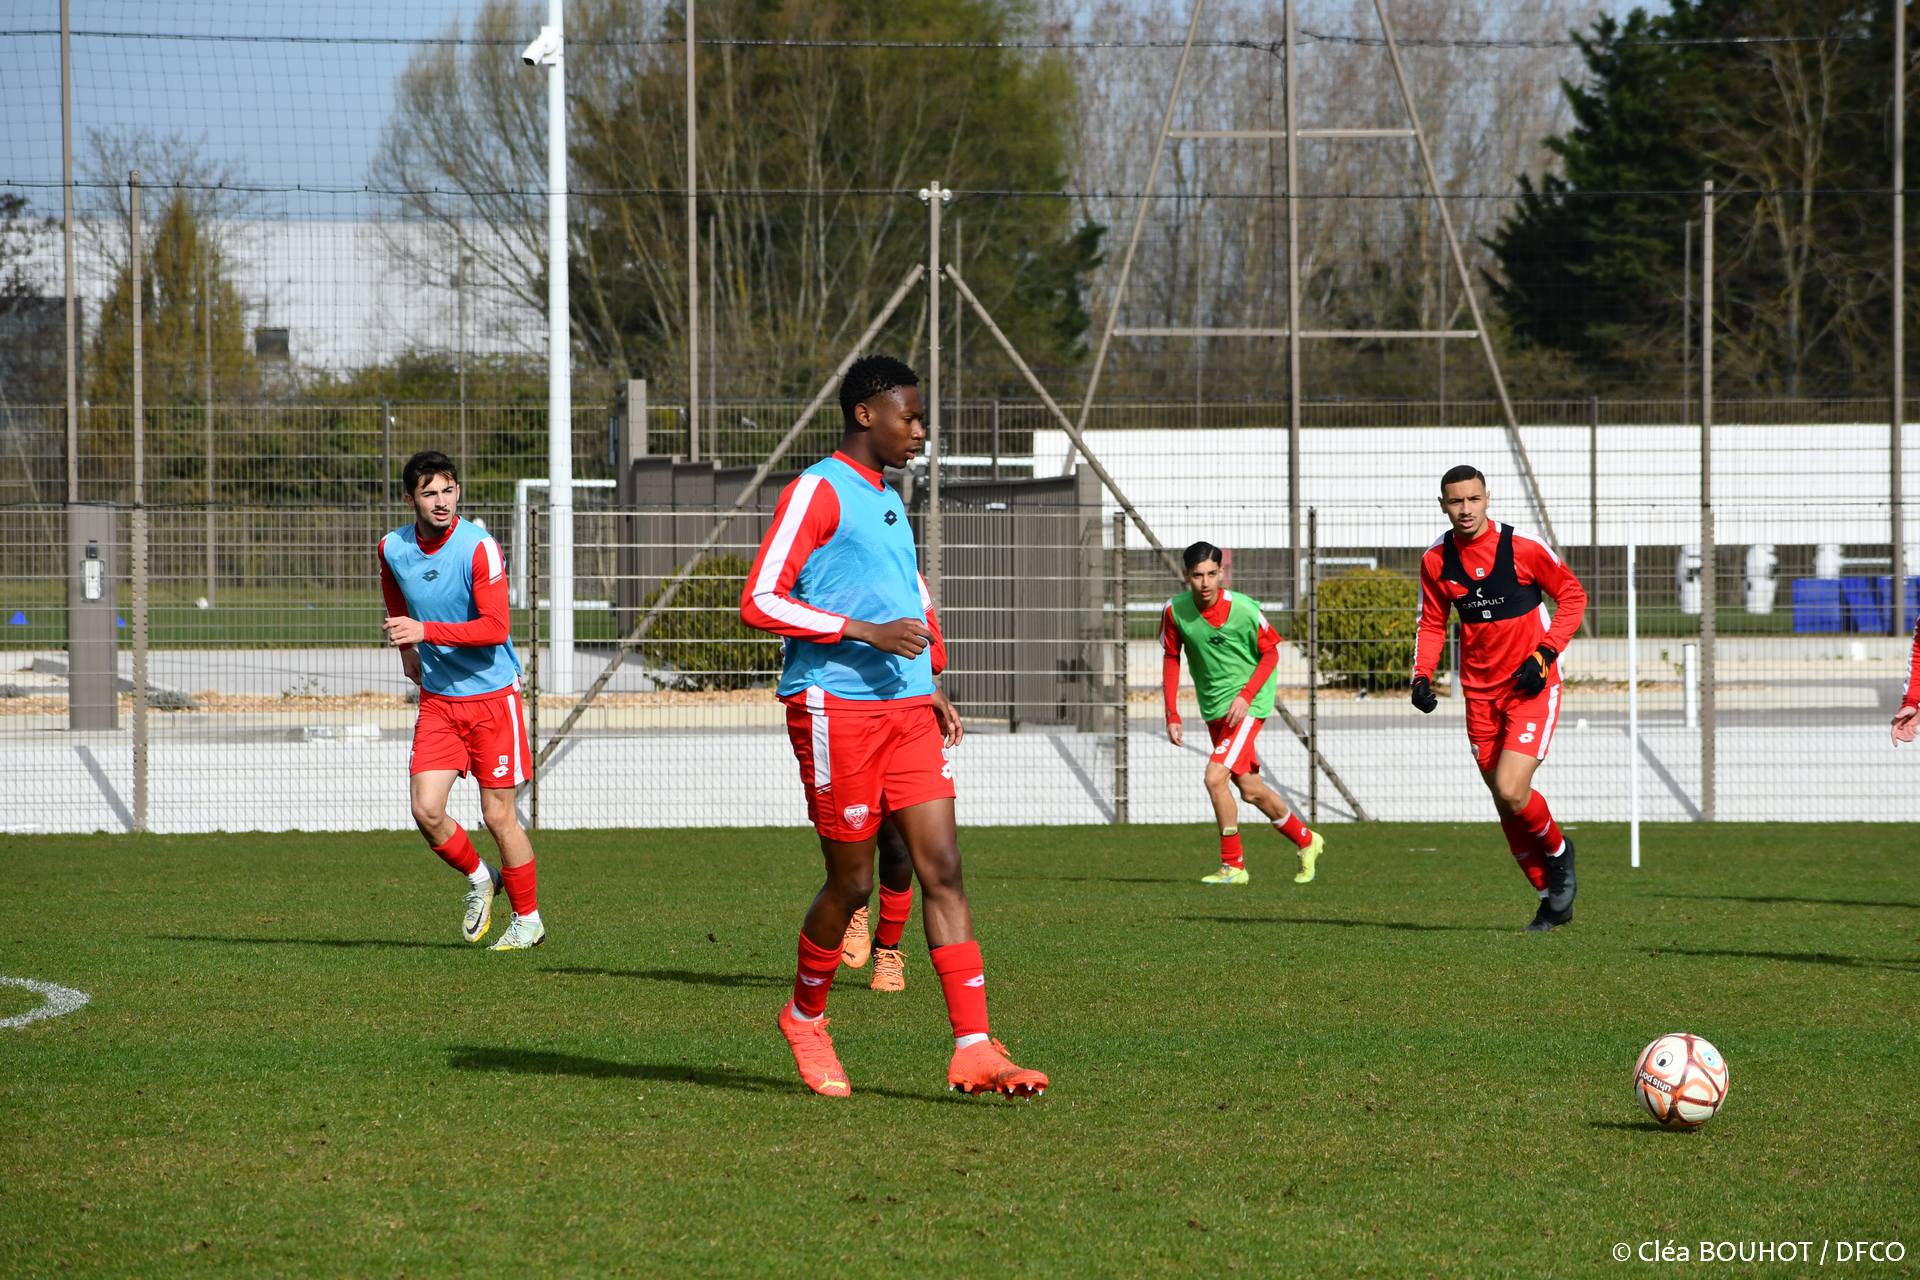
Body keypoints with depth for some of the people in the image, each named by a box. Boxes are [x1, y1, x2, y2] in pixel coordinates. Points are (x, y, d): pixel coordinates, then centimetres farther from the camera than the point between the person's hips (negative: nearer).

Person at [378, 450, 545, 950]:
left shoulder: (479, 547, -17)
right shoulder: (393, 548, -1)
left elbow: (495, 627, -24)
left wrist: (426, 631, -30)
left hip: (492, 695, -4)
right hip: (437, 698, 4)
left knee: (498, 815, -1)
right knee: (426, 810, -7)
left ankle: (528, 920, 15)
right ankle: (479, 880, 21)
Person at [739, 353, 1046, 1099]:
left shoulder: (889, 503, 20)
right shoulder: (817, 492, -6)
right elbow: (759, 602, -14)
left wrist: (932, 692, 20)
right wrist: (866, 632, -19)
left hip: (907, 709, 7)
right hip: (835, 708, -7)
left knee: (943, 869, -5)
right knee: (852, 881, 0)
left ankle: (974, 1050, -11)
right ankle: (805, 1017, 25)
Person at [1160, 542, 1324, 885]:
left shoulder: (1244, 609, -19)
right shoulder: (1175, 611, -8)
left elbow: (1271, 652, -7)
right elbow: (1171, 659, 4)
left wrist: (1245, 695, -19)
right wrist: (1172, 716, -1)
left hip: (1248, 705, -5)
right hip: (1214, 710, 5)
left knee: (1215, 777, -19)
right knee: (1249, 789, 11)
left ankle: (1232, 865, -6)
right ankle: (1305, 840, 33)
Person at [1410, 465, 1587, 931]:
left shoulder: (1523, 547, -12)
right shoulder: (1435, 560, 0)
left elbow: (1572, 595, -2)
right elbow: (1432, 623, 12)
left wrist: (1545, 653, -13)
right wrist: (1422, 675, -3)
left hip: (1531, 687, -5)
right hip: (1480, 691, 5)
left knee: (1511, 791, -19)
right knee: (1505, 805, 6)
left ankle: (1557, 850, 12)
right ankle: (1552, 901, 21)